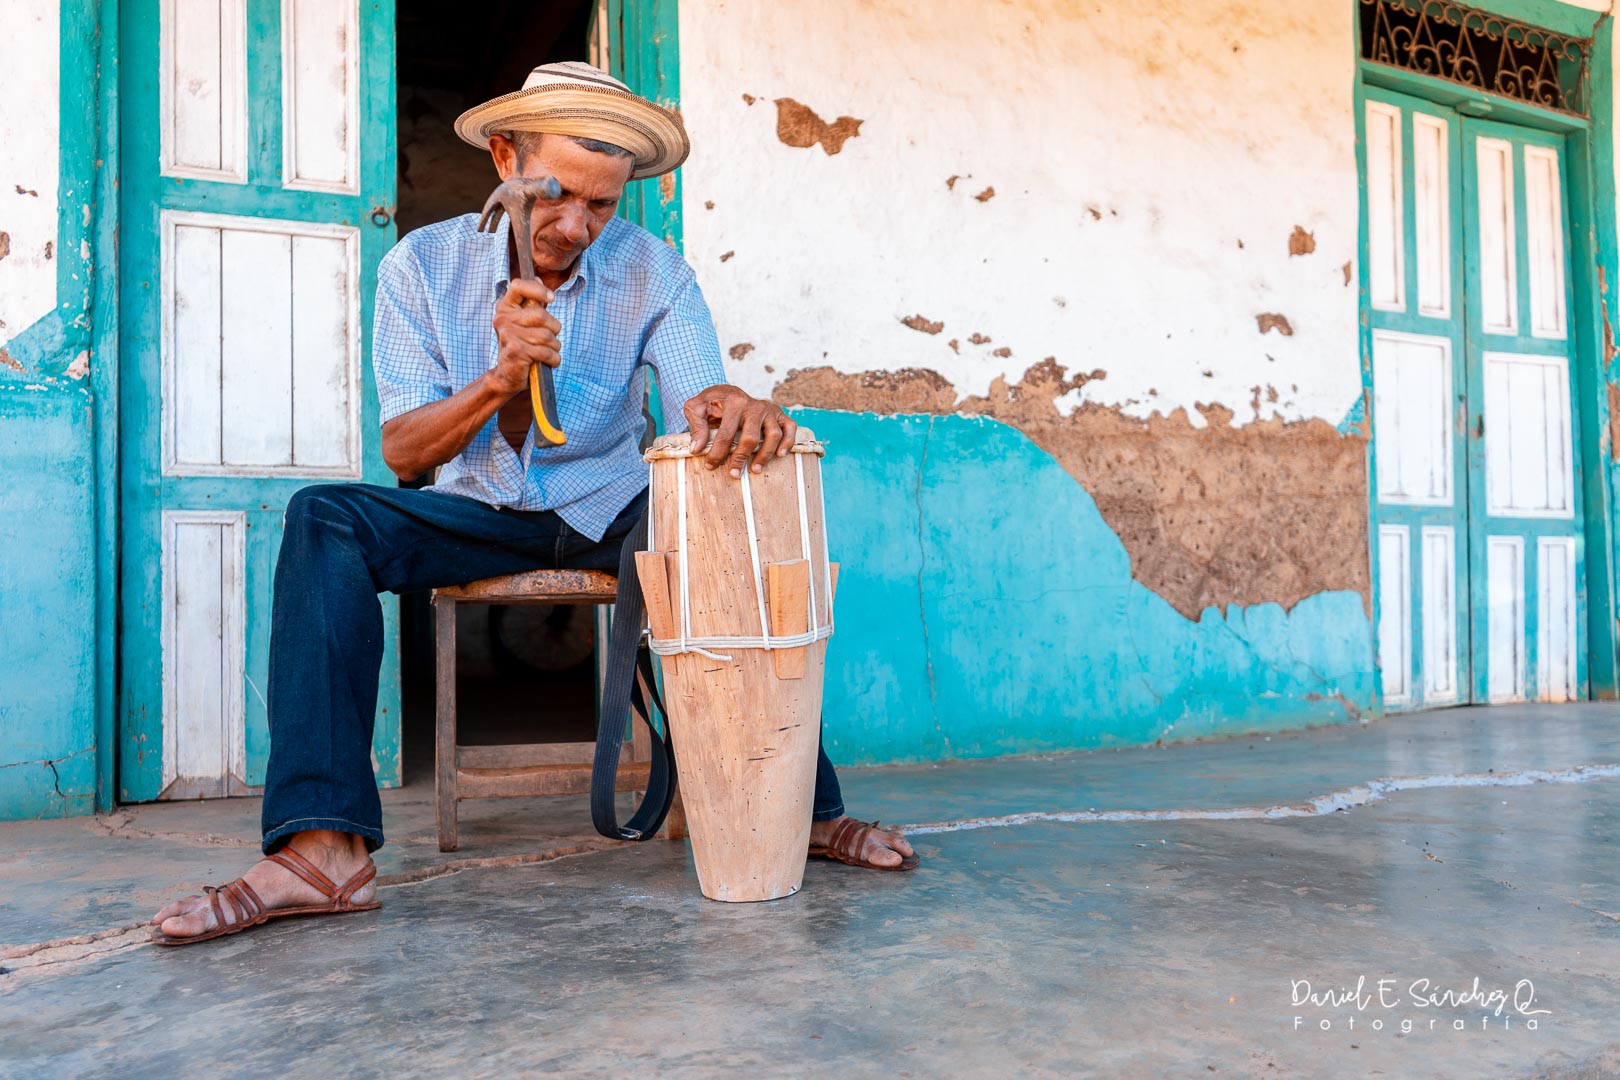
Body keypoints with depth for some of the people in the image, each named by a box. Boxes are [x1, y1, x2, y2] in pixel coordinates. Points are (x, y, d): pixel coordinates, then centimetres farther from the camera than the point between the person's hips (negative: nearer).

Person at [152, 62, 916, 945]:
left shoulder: (653, 271, -6)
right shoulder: (421, 267, -6)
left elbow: (695, 397, -20)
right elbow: (403, 451, -11)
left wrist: (727, 409, -46)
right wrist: (500, 381, -30)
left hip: (610, 512, 0)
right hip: (478, 513, 1)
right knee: (324, 518, -26)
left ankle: (803, 807, -18)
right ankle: (323, 849, -33)